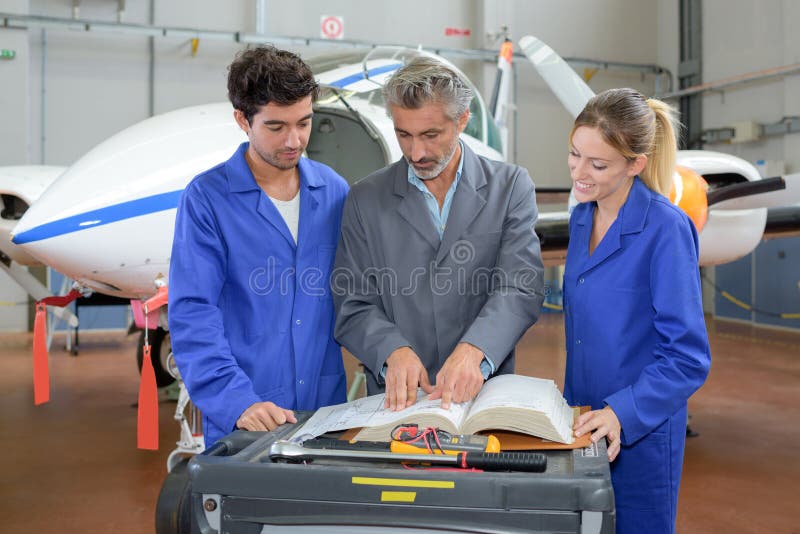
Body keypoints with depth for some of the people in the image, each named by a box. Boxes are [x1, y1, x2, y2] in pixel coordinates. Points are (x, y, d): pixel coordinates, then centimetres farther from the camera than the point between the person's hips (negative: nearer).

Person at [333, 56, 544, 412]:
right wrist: (394, 351, -17)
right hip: (397, 399, 1)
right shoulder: (366, 200, 6)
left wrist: (474, 350, -24)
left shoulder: (511, 187, 4)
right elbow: (353, 307, 3)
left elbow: (521, 289, -6)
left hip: (485, 393, 0)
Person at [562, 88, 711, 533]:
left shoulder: (666, 228, -18)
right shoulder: (582, 217, 3)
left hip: (639, 432, -6)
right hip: (583, 423, 6)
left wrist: (623, 413, -28)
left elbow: (689, 358, -18)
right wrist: (571, 408, 16)